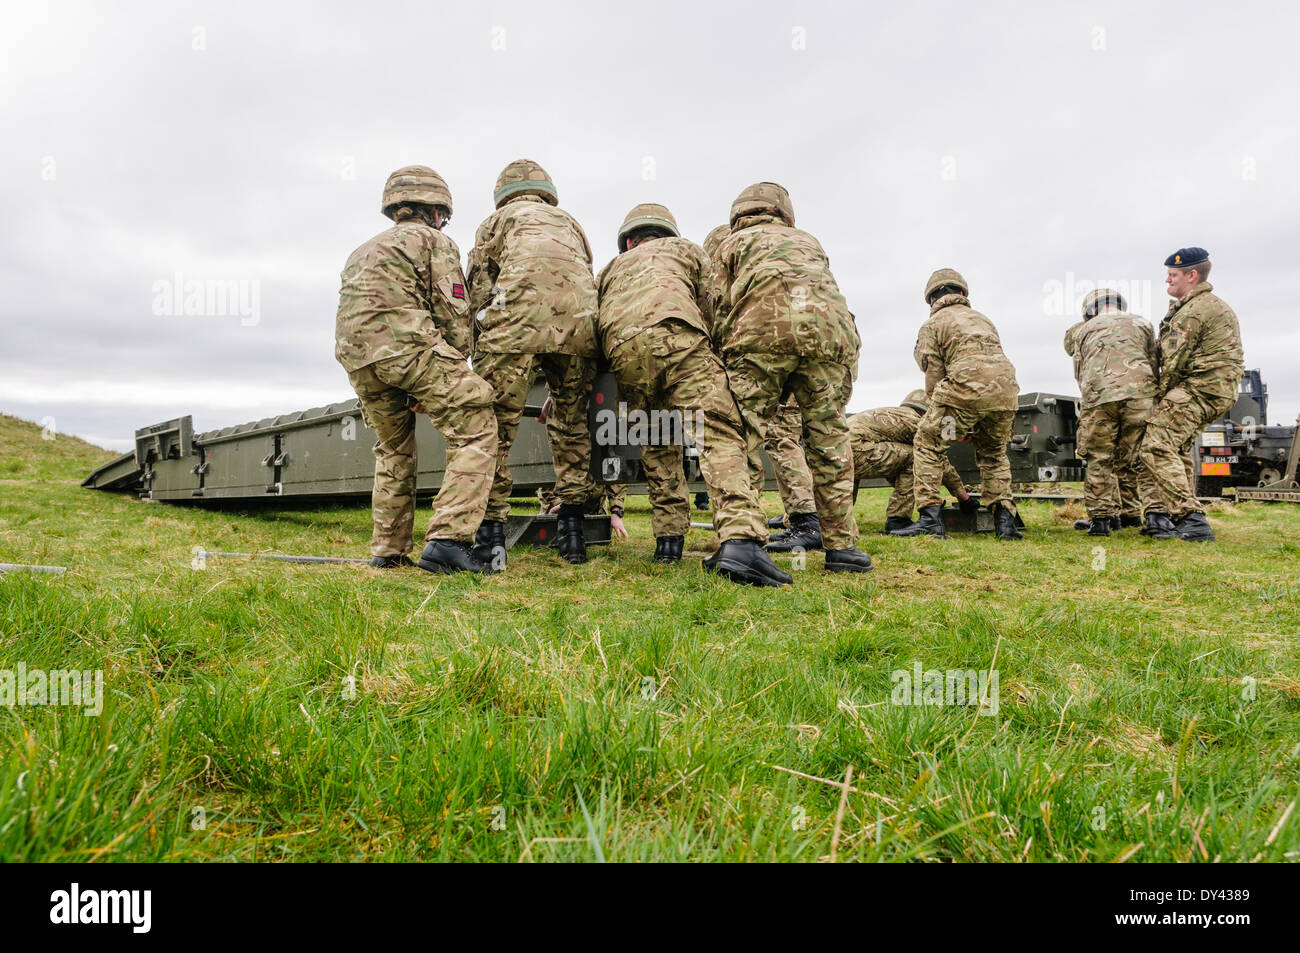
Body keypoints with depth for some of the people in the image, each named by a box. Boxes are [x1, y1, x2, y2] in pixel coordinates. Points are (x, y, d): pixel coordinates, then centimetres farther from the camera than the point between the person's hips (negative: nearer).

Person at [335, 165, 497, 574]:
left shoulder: (362, 252, 34)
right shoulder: (434, 241, 12)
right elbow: (452, 313, 1)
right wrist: (454, 370, 10)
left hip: (356, 358, 8)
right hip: (406, 345, -8)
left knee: (394, 448, 22)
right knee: (475, 431, -7)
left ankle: (387, 551, 22)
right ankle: (448, 538, -21)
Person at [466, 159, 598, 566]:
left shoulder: (498, 220, 26)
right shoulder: (570, 223, 35)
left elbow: (478, 288, 14)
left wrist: (480, 346, 17)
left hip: (516, 322, -3)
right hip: (579, 322, 3)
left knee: (495, 426, 1)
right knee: (572, 426, 17)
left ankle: (491, 532, -3)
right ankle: (572, 527, 13)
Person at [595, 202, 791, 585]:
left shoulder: (611, 268, 40)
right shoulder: (684, 248, 33)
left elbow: (594, 318, 30)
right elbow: (710, 307, 24)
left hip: (621, 353, 4)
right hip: (674, 334, -3)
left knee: (657, 442, 20)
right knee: (720, 434, -14)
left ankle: (669, 538, 10)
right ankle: (740, 538, -34)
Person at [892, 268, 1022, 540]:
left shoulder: (932, 325, 14)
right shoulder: (982, 318, 31)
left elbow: (934, 377, 6)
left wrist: (943, 416, 18)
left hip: (967, 387, -6)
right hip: (1006, 390, 6)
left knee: (927, 445, 8)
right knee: (993, 454, 24)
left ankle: (930, 518, -2)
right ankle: (1004, 518, 15)